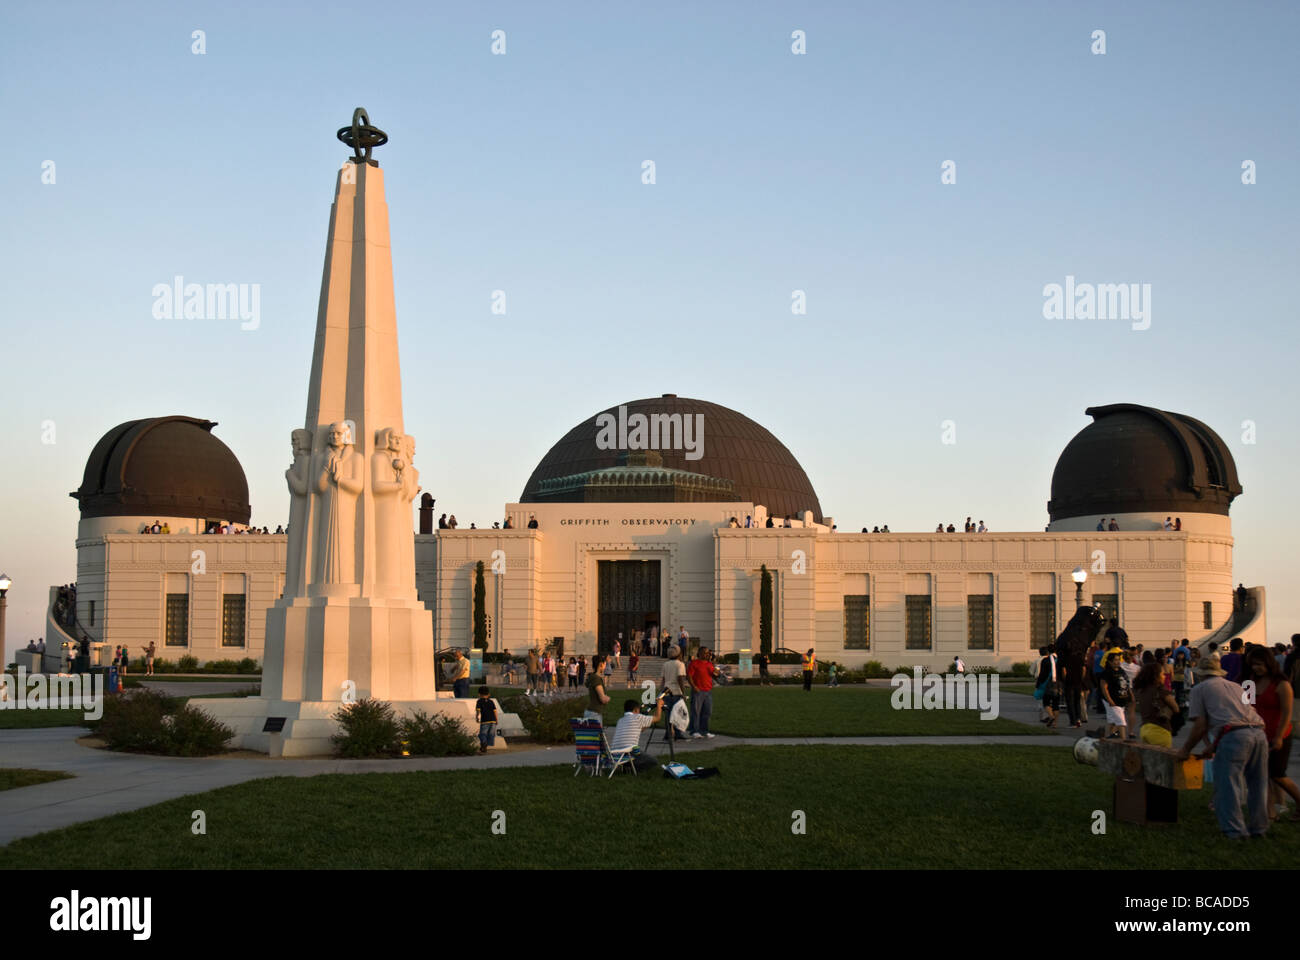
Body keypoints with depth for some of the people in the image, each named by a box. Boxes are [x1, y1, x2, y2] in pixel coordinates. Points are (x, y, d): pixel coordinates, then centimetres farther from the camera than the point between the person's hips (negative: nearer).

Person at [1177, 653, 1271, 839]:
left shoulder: (1200, 689, 14)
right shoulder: (1235, 686, 32)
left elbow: (1200, 726, 5)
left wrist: (1186, 749, 18)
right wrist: (1214, 748, 44)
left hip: (1234, 736, -6)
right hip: (1259, 732, 6)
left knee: (1228, 786, 1)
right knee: (1257, 785, 16)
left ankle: (1234, 829, -1)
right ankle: (1259, 828, 24)